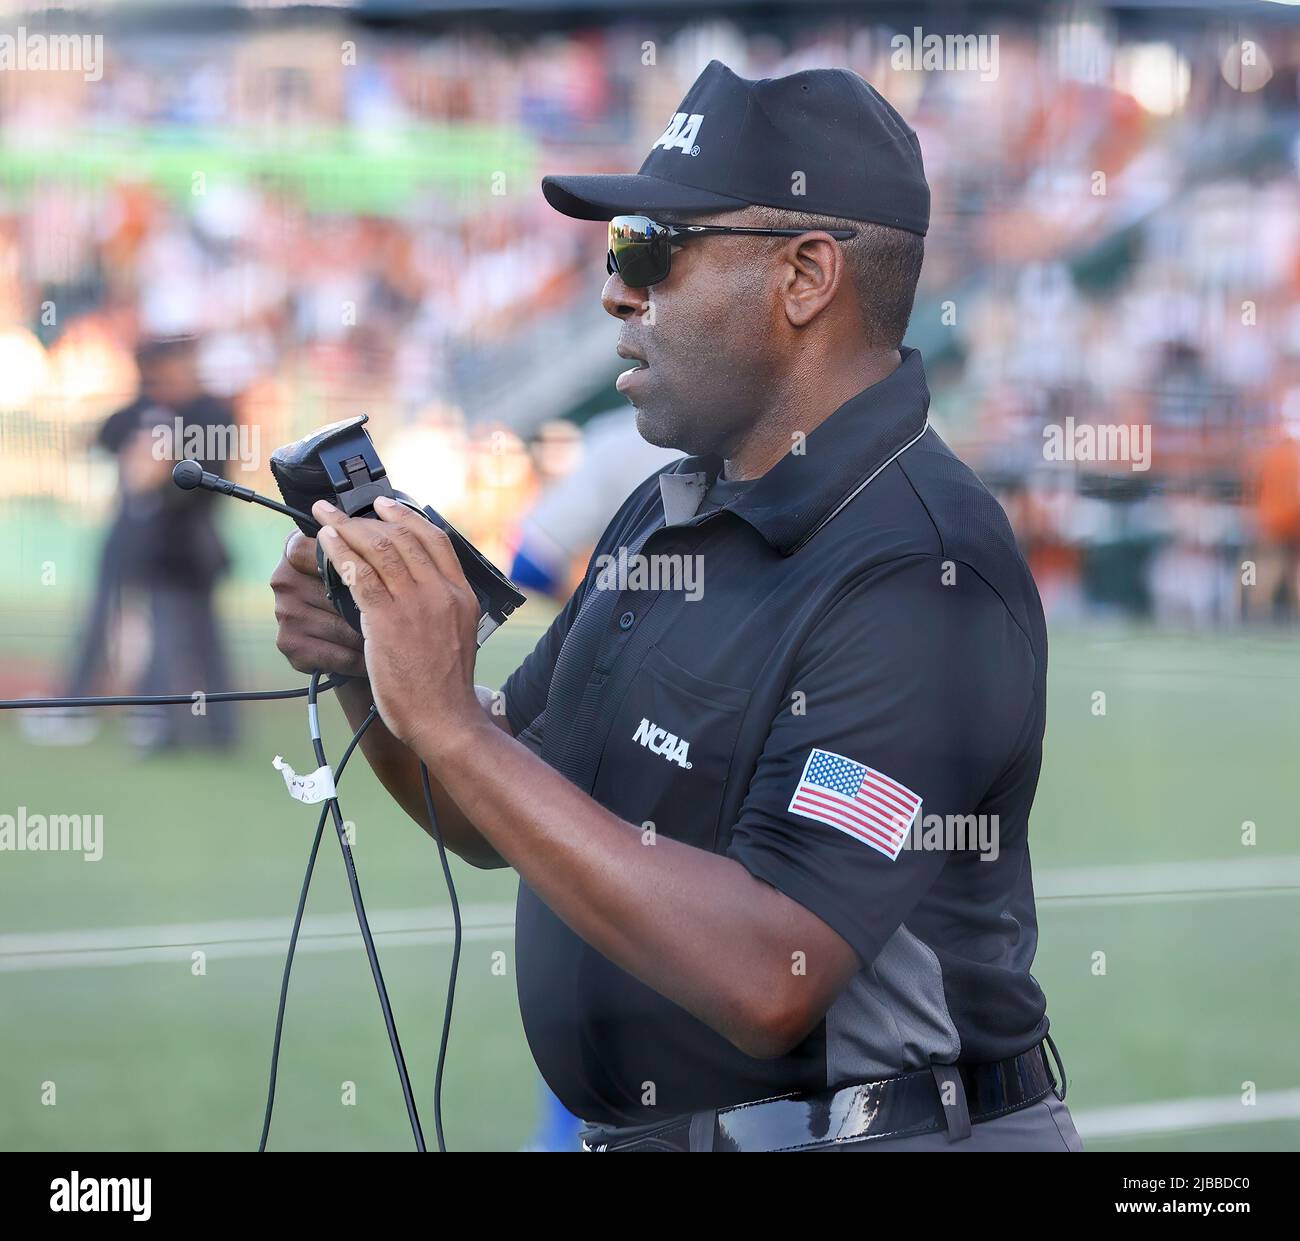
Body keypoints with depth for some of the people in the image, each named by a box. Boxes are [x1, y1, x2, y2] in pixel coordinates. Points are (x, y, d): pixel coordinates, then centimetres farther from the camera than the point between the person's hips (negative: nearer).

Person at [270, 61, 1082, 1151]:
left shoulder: (918, 571, -16)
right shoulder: (669, 515, 11)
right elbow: (492, 825, 18)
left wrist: (451, 724, -23)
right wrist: (366, 670, -1)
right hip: (641, 1133, 6)